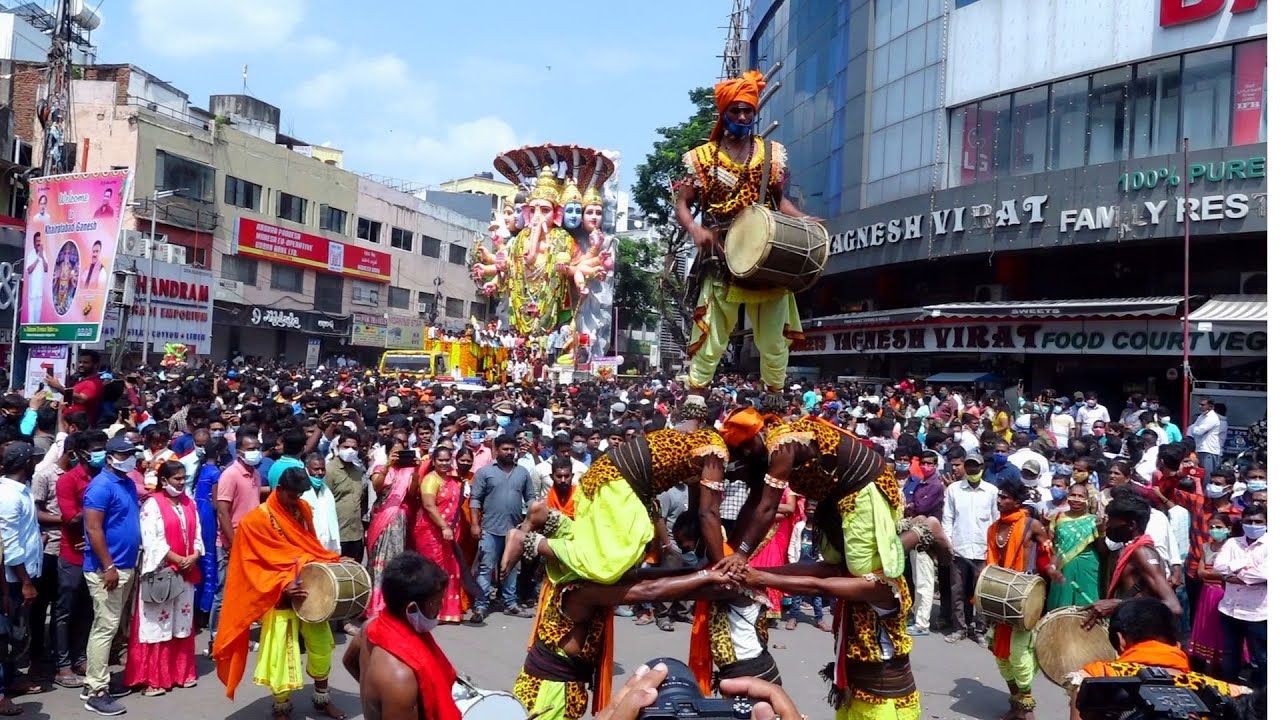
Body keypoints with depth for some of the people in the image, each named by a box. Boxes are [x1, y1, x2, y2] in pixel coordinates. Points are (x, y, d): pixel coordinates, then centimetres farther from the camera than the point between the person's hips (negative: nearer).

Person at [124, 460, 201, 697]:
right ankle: (152, 678, 5)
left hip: (186, 572, 6)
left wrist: (194, 556, -7)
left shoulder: (189, 503, 11)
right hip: (160, 572, -6)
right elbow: (152, 541, -16)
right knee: (156, 624, -2)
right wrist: (178, 559, -17)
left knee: (182, 623, 12)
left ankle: (181, 672, 21)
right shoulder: (152, 504, -9)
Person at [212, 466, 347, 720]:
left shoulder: (303, 509, 4)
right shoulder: (256, 520, -14)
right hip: (279, 597, -5)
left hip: (311, 590, 6)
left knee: (321, 644, 12)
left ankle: (322, 697, 31)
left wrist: (333, 563, 1)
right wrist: (282, 586, -26)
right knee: (281, 651, 2)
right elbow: (254, 565, -15)